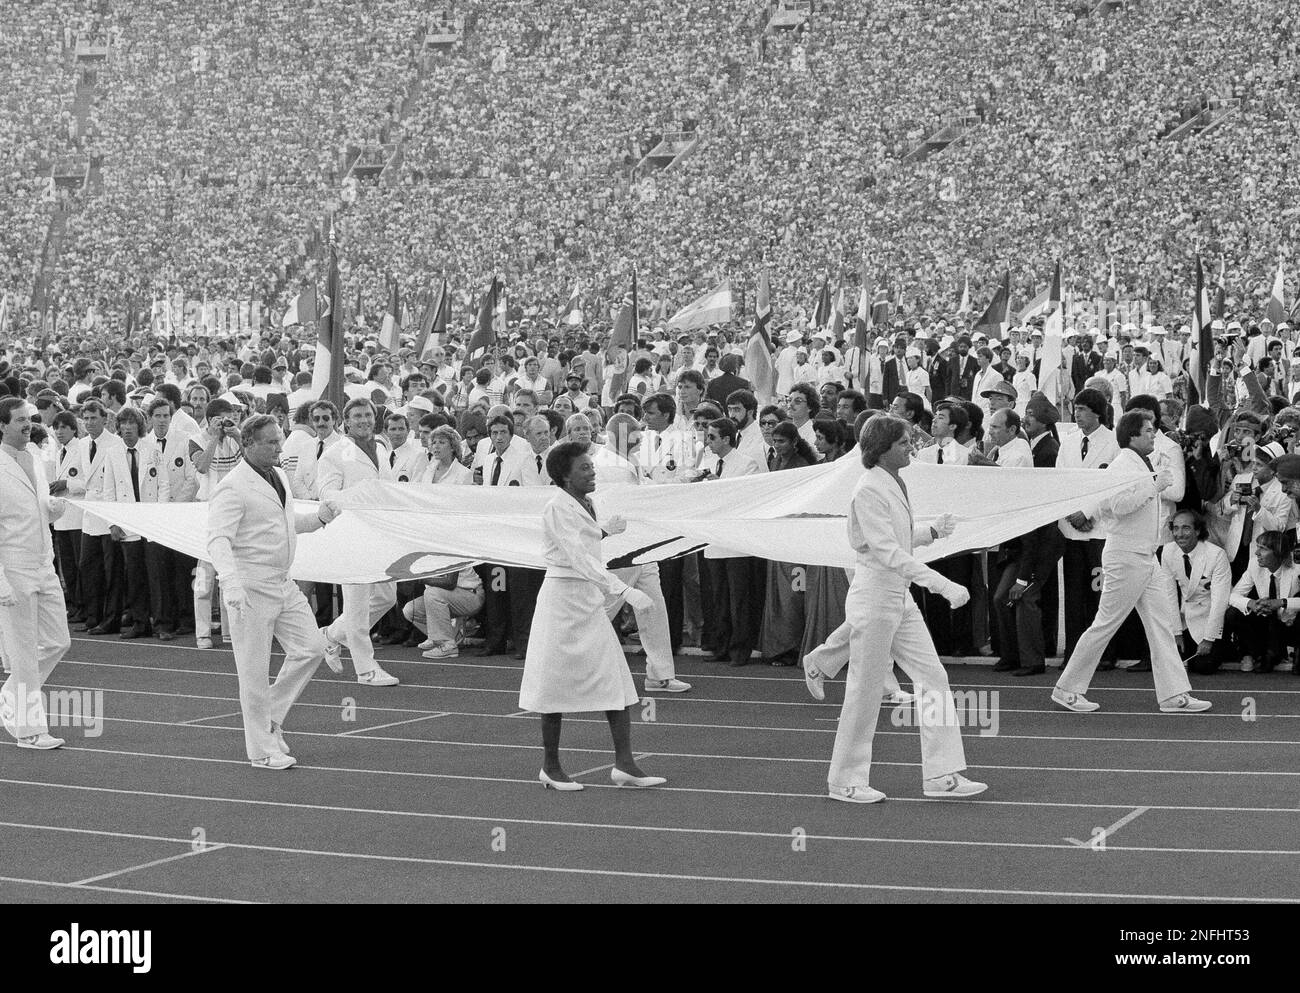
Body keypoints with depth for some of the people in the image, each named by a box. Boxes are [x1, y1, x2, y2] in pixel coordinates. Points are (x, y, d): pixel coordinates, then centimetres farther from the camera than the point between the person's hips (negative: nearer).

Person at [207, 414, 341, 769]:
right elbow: (218, 539, -23)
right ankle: (263, 750, 9)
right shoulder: (233, 488, -15)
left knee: (312, 648, 6)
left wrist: (319, 518, 8)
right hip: (251, 587, -8)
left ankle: (270, 716, 22)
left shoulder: (279, 476, 13)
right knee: (255, 671, -1)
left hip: (283, 583, 8)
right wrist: (230, 582, -37)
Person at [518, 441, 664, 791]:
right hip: (563, 594, -8)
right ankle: (550, 767, 14)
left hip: (591, 597, 8)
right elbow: (579, 558, -26)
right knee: (558, 684, 2)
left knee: (617, 680, 2)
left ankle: (624, 764, 3)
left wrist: (604, 531, 16)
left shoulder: (585, 504, 12)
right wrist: (623, 590, -32)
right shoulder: (557, 508, -16)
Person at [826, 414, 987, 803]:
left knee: (933, 678, 5)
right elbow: (888, 552, -24)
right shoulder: (869, 490, -18)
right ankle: (845, 781, 14)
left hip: (901, 598, 9)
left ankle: (942, 775, 10)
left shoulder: (896, 484, 9)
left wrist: (933, 531, 2)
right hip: (874, 598, -9)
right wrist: (943, 585, -27)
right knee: (866, 692, 1)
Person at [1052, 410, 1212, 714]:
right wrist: (1154, 486, -20)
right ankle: (1067, 689, 6)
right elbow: (1119, 505, -27)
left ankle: (1174, 695, 4)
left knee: (1162, 625, 4)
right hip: (1125, 557, -10)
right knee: (1105, 625, -3)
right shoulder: (1123, 464, -14)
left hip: (1146, 557, 10)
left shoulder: (1142, 464, 18)